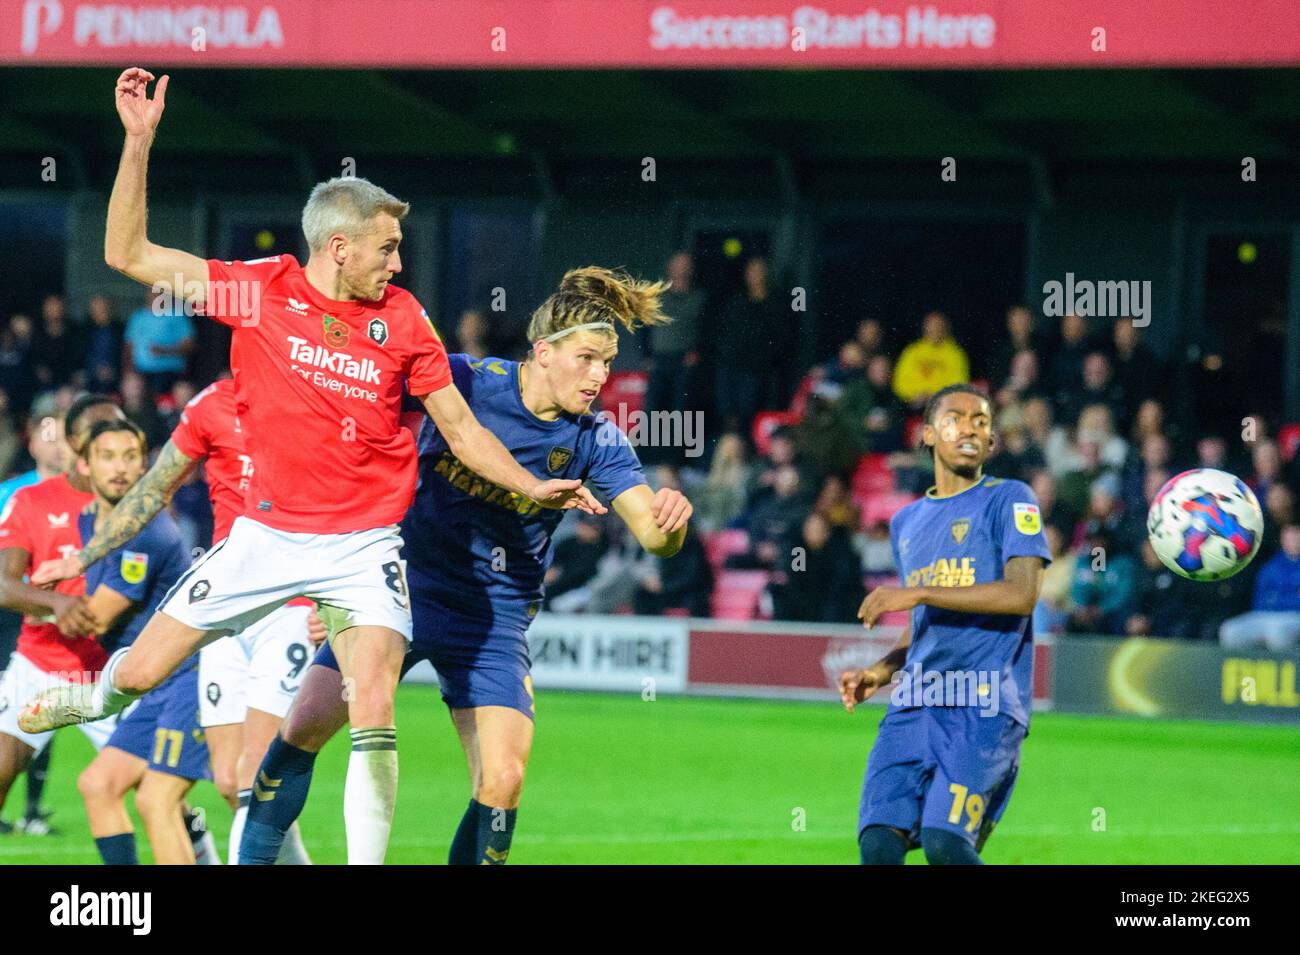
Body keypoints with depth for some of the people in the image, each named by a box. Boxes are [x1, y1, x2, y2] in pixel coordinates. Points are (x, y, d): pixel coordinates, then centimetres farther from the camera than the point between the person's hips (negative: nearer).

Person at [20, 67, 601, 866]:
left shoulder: (403, 320, -1)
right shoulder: (261, 291, -4)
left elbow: (459, 426, 7)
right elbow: (128, 254, -3)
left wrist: (533, 489, -5)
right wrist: (139, 142, -10)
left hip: (363, 545, 0)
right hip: (267, 532, 0)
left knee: (375, 718, -18)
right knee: (140, 673, 7)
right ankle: (97, 700, 42)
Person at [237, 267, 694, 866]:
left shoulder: (596, 441, -8)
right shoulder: (464, 379, -10)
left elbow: (652, 534, -16)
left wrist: (670, 522, -39)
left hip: (491, 622, 0)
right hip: (402, 585, 0)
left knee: (502, 782, -15)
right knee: (305, 725, -5)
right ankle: (253, 860, 13)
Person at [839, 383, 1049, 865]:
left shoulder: (1009, 500, 3)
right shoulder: (907, 522, 22)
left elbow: (1022, 594, -12)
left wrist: (917, 593, -11)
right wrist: (880, 672, 14)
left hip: (986, 703, -6)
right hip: (915, 704, 6)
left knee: (945, 841, -22)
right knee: (879, 841, -11)